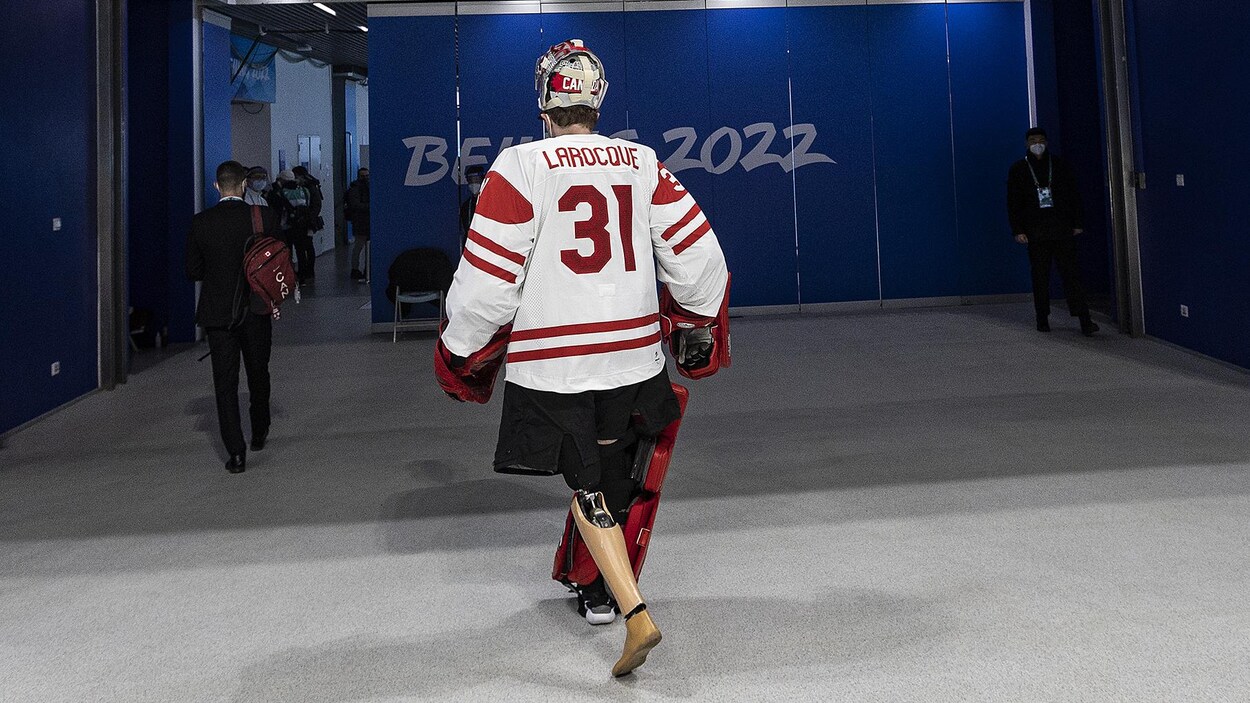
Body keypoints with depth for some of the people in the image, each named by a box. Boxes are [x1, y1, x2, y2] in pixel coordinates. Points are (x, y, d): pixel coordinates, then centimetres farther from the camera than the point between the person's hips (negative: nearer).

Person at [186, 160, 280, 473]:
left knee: (225, 381, 4)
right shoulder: (265, 216, -9)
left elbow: (193, 271, 1)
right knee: (258, 374, 19)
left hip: (217, 313, 0)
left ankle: (236, 452, 0)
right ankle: (259, 434, 36)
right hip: (256, 310, 0)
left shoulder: (200, 222, -5)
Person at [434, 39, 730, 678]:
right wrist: (699, 326, 17)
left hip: (553, 366, -4)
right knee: (610, 474, 22)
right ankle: (600, 592, 38)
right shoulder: (642, 163, 3)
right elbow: (697, 254, 1)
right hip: (632, 356, 4)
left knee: (586, 487, 8)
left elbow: (487, 282, -12)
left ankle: (635, 614, -4)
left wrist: (459, 356, 3)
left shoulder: (520, 167, -9)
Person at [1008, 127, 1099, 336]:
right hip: (1035, 231, 0)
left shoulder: (1060, 165, 10)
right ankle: (1042, 319, 12)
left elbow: (1074, 195, 12)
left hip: (1062, 230, 0)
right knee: (1040, 276, 3)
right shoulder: (1018, 169, 7)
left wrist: (1077, 223, 4)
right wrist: (1018, 230, -3)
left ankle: (1084, 319, -10)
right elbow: (1013, 203, 5)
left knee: (1071, 272, -6)